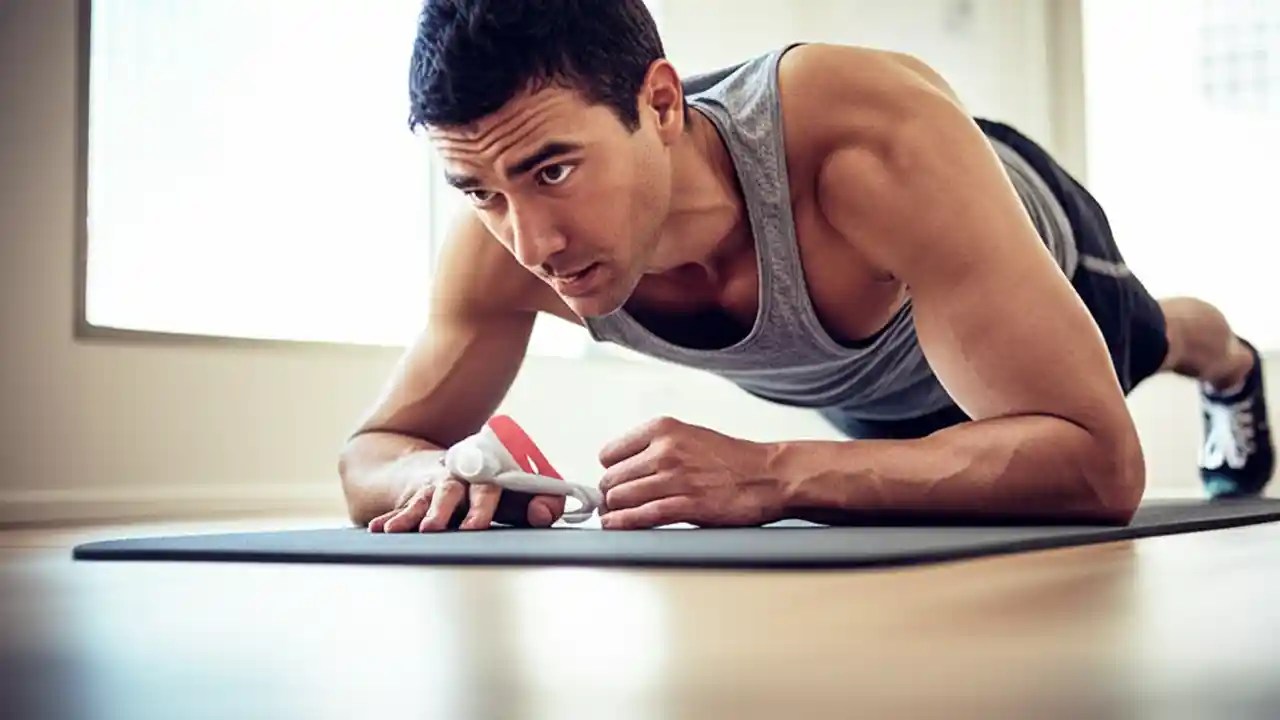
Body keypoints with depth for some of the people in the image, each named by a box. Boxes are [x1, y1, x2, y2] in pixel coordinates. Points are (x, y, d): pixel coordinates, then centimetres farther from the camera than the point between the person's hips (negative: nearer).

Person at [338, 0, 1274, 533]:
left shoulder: (872, 134, -53)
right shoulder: (504, 241, -40)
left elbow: (1099, 463, -55)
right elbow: (371, 453, -25)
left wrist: (770, 476, -66)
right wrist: (439, 472, -51)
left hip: (1018, 241, -3)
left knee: (1146, 343, 34)